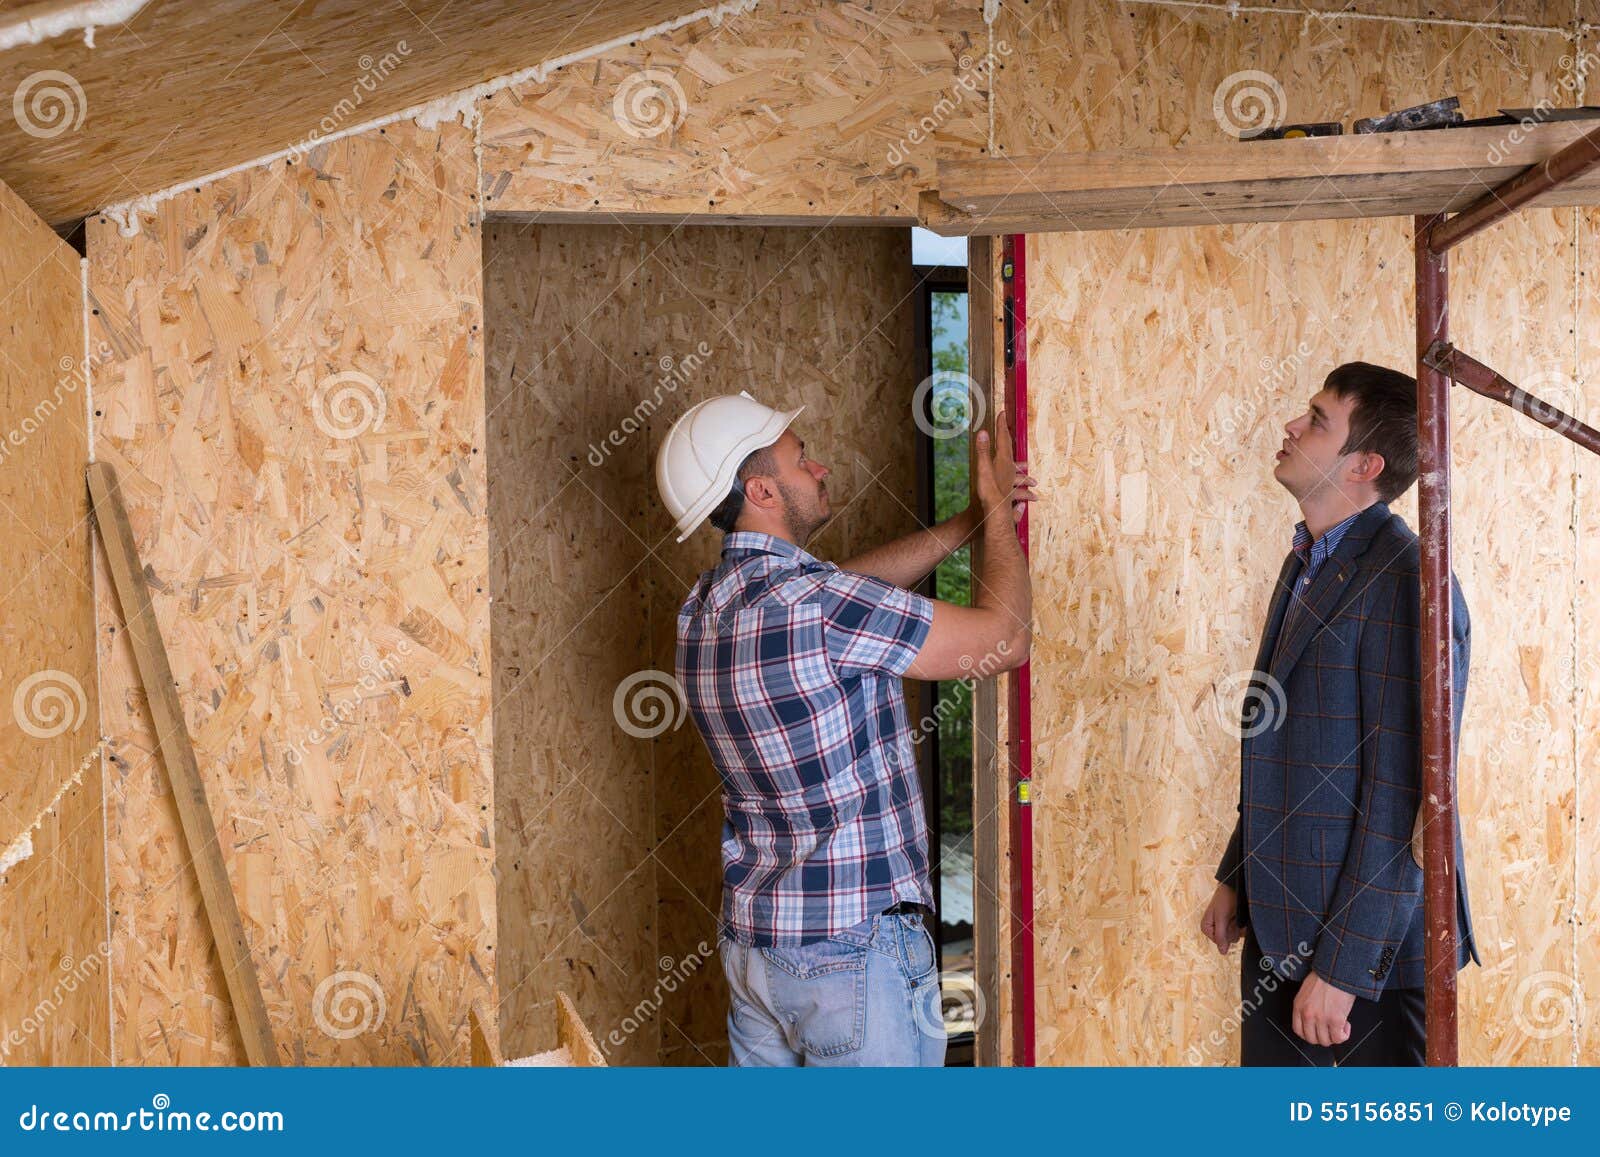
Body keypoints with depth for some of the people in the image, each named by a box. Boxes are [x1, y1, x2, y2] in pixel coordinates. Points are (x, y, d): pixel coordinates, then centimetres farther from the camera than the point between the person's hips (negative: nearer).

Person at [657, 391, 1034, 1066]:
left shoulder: (703, 606, 5)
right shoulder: (813, 603, -21)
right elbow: (1002, 641, -14)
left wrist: (969, 522, 21)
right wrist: (997, 511, 1)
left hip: (751, 940, 9)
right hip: (853, 951, -9)